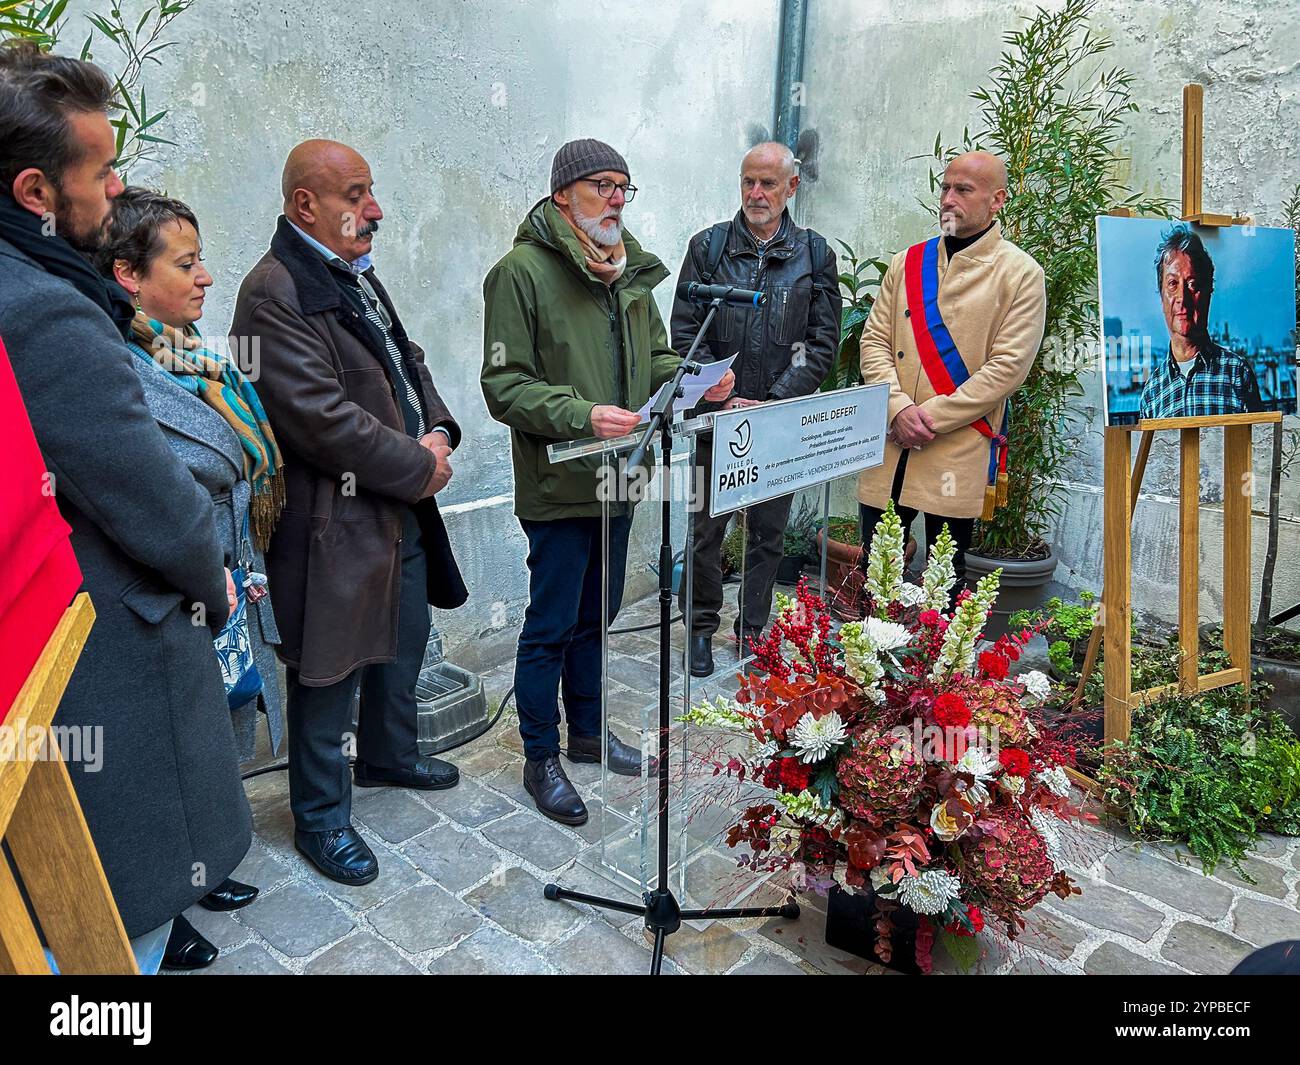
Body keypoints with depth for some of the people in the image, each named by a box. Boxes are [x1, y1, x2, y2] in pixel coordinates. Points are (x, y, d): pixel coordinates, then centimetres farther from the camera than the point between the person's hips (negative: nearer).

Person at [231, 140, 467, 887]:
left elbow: (407, 362, 17)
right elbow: (323, 418, -25)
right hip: (335, 520, -9)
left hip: (403, 509, 9)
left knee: (407, 639, 23)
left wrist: (438, 431, -1)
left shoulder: (357, 274, 12)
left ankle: (390, 756, 47)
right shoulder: (275, 293, -18)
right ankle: (321, 819, 25)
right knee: (331, 672, 5)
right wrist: (418, 467, -16)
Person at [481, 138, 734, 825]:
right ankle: (540, 758, 23)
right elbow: (505, 385, -15)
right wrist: (582, 415, -29)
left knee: (596, 616, 19)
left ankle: (588, 733, 38)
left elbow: (654, 360, 18)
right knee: (552, 625, 5)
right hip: (558, 484, -7)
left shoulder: (630, 269, 11)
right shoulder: (522, 271, -12)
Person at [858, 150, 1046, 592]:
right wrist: (899, 408, -11)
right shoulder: (907, 263, 11)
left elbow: (1008, 366, -9)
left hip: (959, 456, -3)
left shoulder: (1021, 274, -1)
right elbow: (874, 341, 6)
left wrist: (933, 415, -14)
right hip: (888, 451, 4)